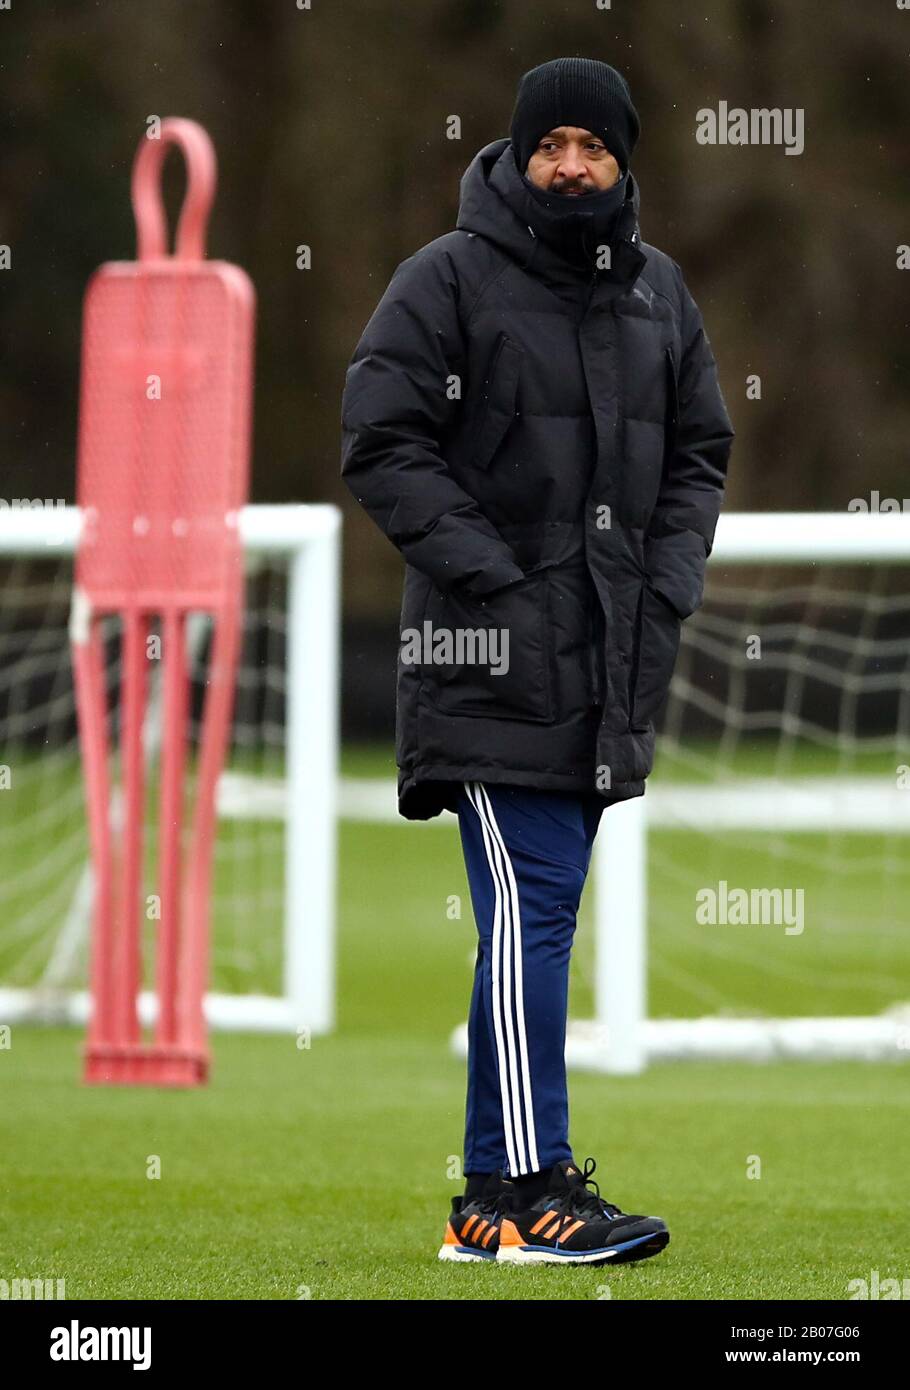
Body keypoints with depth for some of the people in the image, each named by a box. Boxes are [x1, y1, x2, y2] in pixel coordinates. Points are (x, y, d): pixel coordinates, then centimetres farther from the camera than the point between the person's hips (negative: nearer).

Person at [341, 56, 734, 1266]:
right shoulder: (449, 281, -5)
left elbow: (698, 454, 20)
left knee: (541, 916, 8)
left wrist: (668, 582, 4)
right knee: (530, 909, -13)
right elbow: (383, 446, -8)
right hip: (492, 658, -6)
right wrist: (492, 576, -15)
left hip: (610, 662, 6)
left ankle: (495, 1191, 12)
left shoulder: (657, 292, 14)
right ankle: (530, 1190, -14)